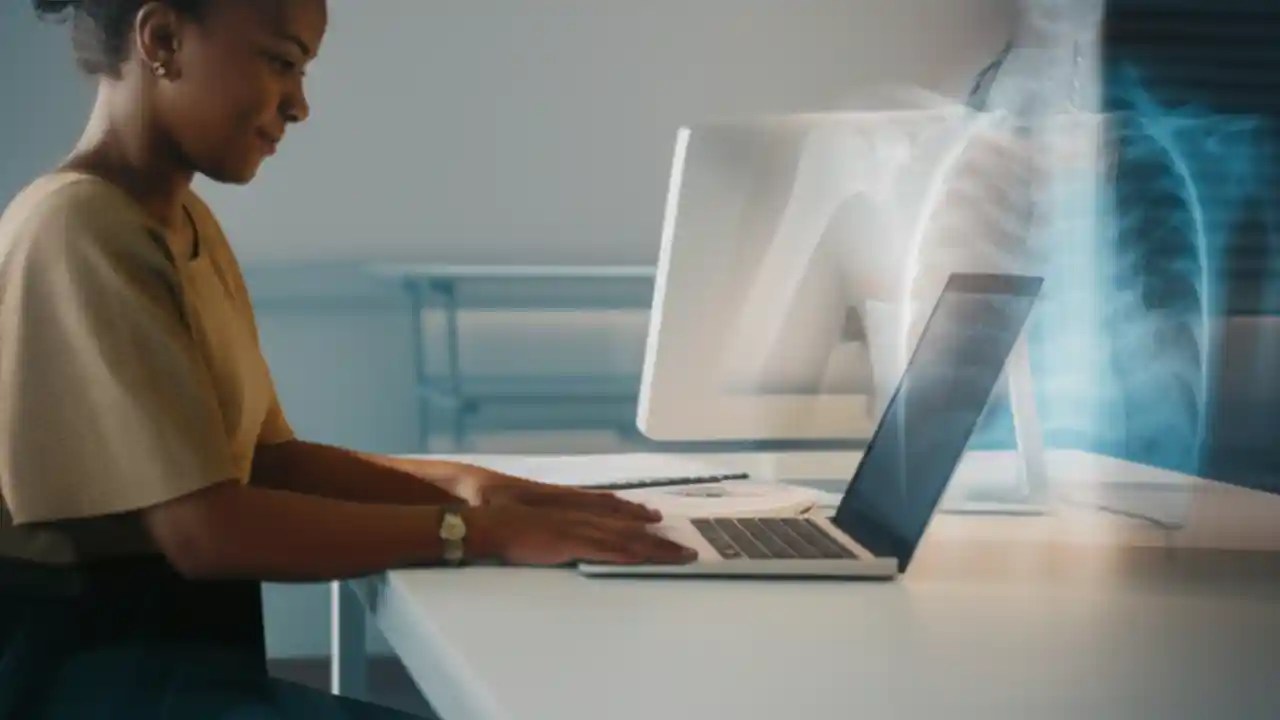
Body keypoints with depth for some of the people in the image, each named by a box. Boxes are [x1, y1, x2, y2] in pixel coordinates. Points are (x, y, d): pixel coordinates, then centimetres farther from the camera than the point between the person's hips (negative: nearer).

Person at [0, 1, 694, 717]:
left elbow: (262, 456, 15)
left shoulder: (186, 224, 14)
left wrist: (455, 483, 0)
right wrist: (477, 530, -18)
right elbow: (204, 530, -22)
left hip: (175, 650, 9)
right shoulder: (77, 233, -17)